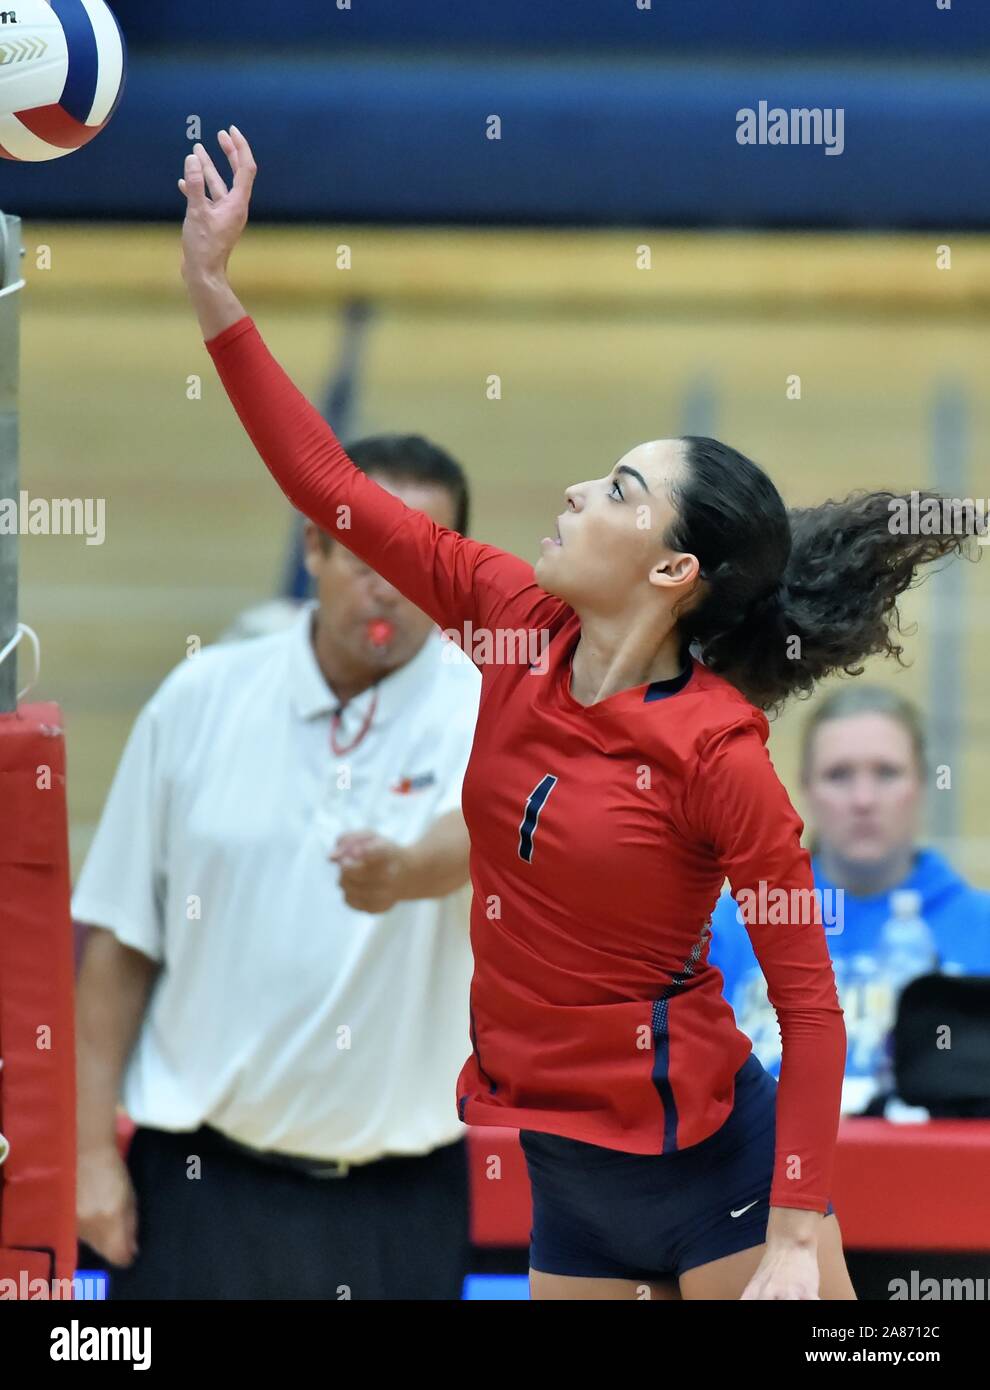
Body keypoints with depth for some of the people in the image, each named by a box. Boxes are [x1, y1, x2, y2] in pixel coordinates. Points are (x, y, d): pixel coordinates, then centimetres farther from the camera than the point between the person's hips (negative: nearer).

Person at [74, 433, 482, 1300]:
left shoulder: (485, 711, -4)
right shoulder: (201, 699, 3)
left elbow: (479, 832, -28)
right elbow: (121, 940, 7)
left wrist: (403, 872, -51)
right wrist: (93, 1148, 2)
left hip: (397, 1202, -1)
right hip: (198, 1183, 1)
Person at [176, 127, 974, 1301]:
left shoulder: (714, 753, -17)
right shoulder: (520, 630, -1)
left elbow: (808, 1001, -15)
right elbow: (332, 489, 2)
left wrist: (799, 1238, -21)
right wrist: (212, 287, -2)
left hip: (701, 1160, -7)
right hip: (565, 1160, 7)